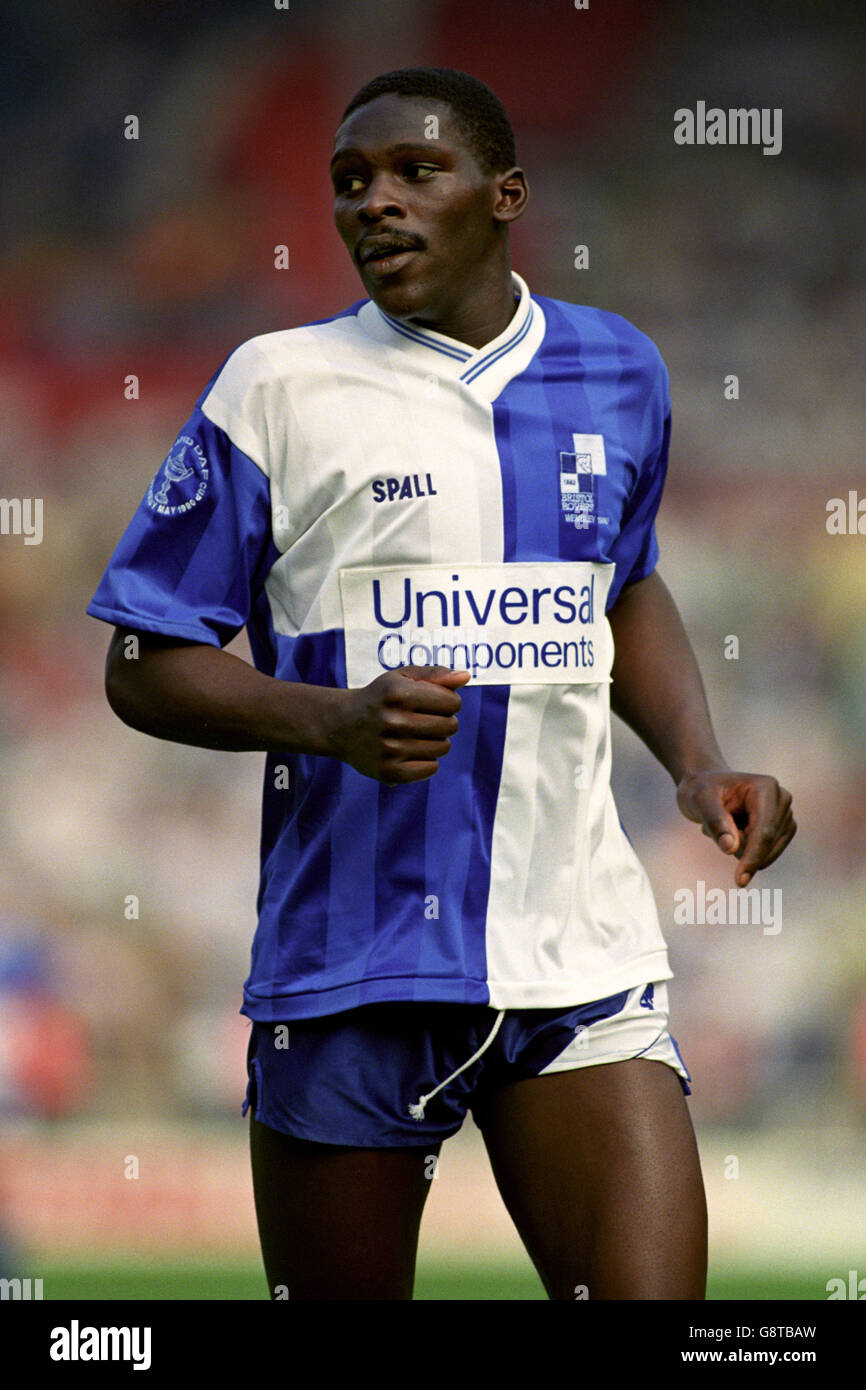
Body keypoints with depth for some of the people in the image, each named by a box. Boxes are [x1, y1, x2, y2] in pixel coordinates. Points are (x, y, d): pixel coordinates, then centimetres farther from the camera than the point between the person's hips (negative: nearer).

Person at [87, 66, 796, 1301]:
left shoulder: (618, 373, 10)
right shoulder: (279, 386, -1)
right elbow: (145, 667, 0)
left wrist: (699, 764, 11)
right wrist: (336, 719, -17)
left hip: (580, 964, 2)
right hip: (345, 965, -2)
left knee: (653, 1293, -13)